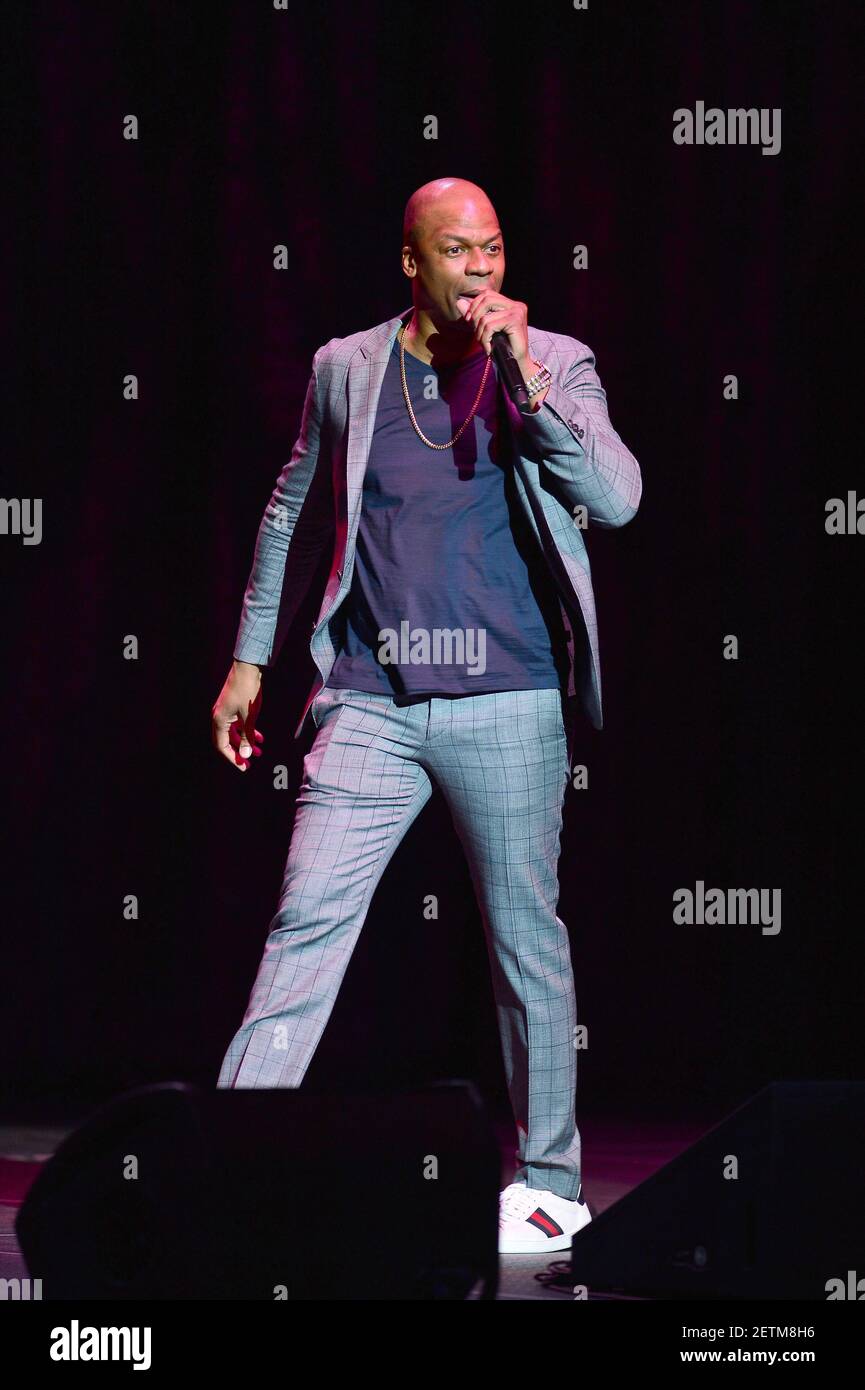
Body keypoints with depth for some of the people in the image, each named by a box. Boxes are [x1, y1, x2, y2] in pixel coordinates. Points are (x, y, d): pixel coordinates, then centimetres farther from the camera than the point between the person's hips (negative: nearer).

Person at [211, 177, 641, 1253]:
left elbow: (615, 500, -10)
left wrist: (522, 375, -16)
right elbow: (295, 515, 19)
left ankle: (549, 1181, 16)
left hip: (507, 705, -1)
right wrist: (250, 658, 19)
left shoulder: (556, 366, 3)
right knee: (304, 921, -7)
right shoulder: (346, 370, 8)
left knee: (525, 937, 5)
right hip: (370, 707, 1)